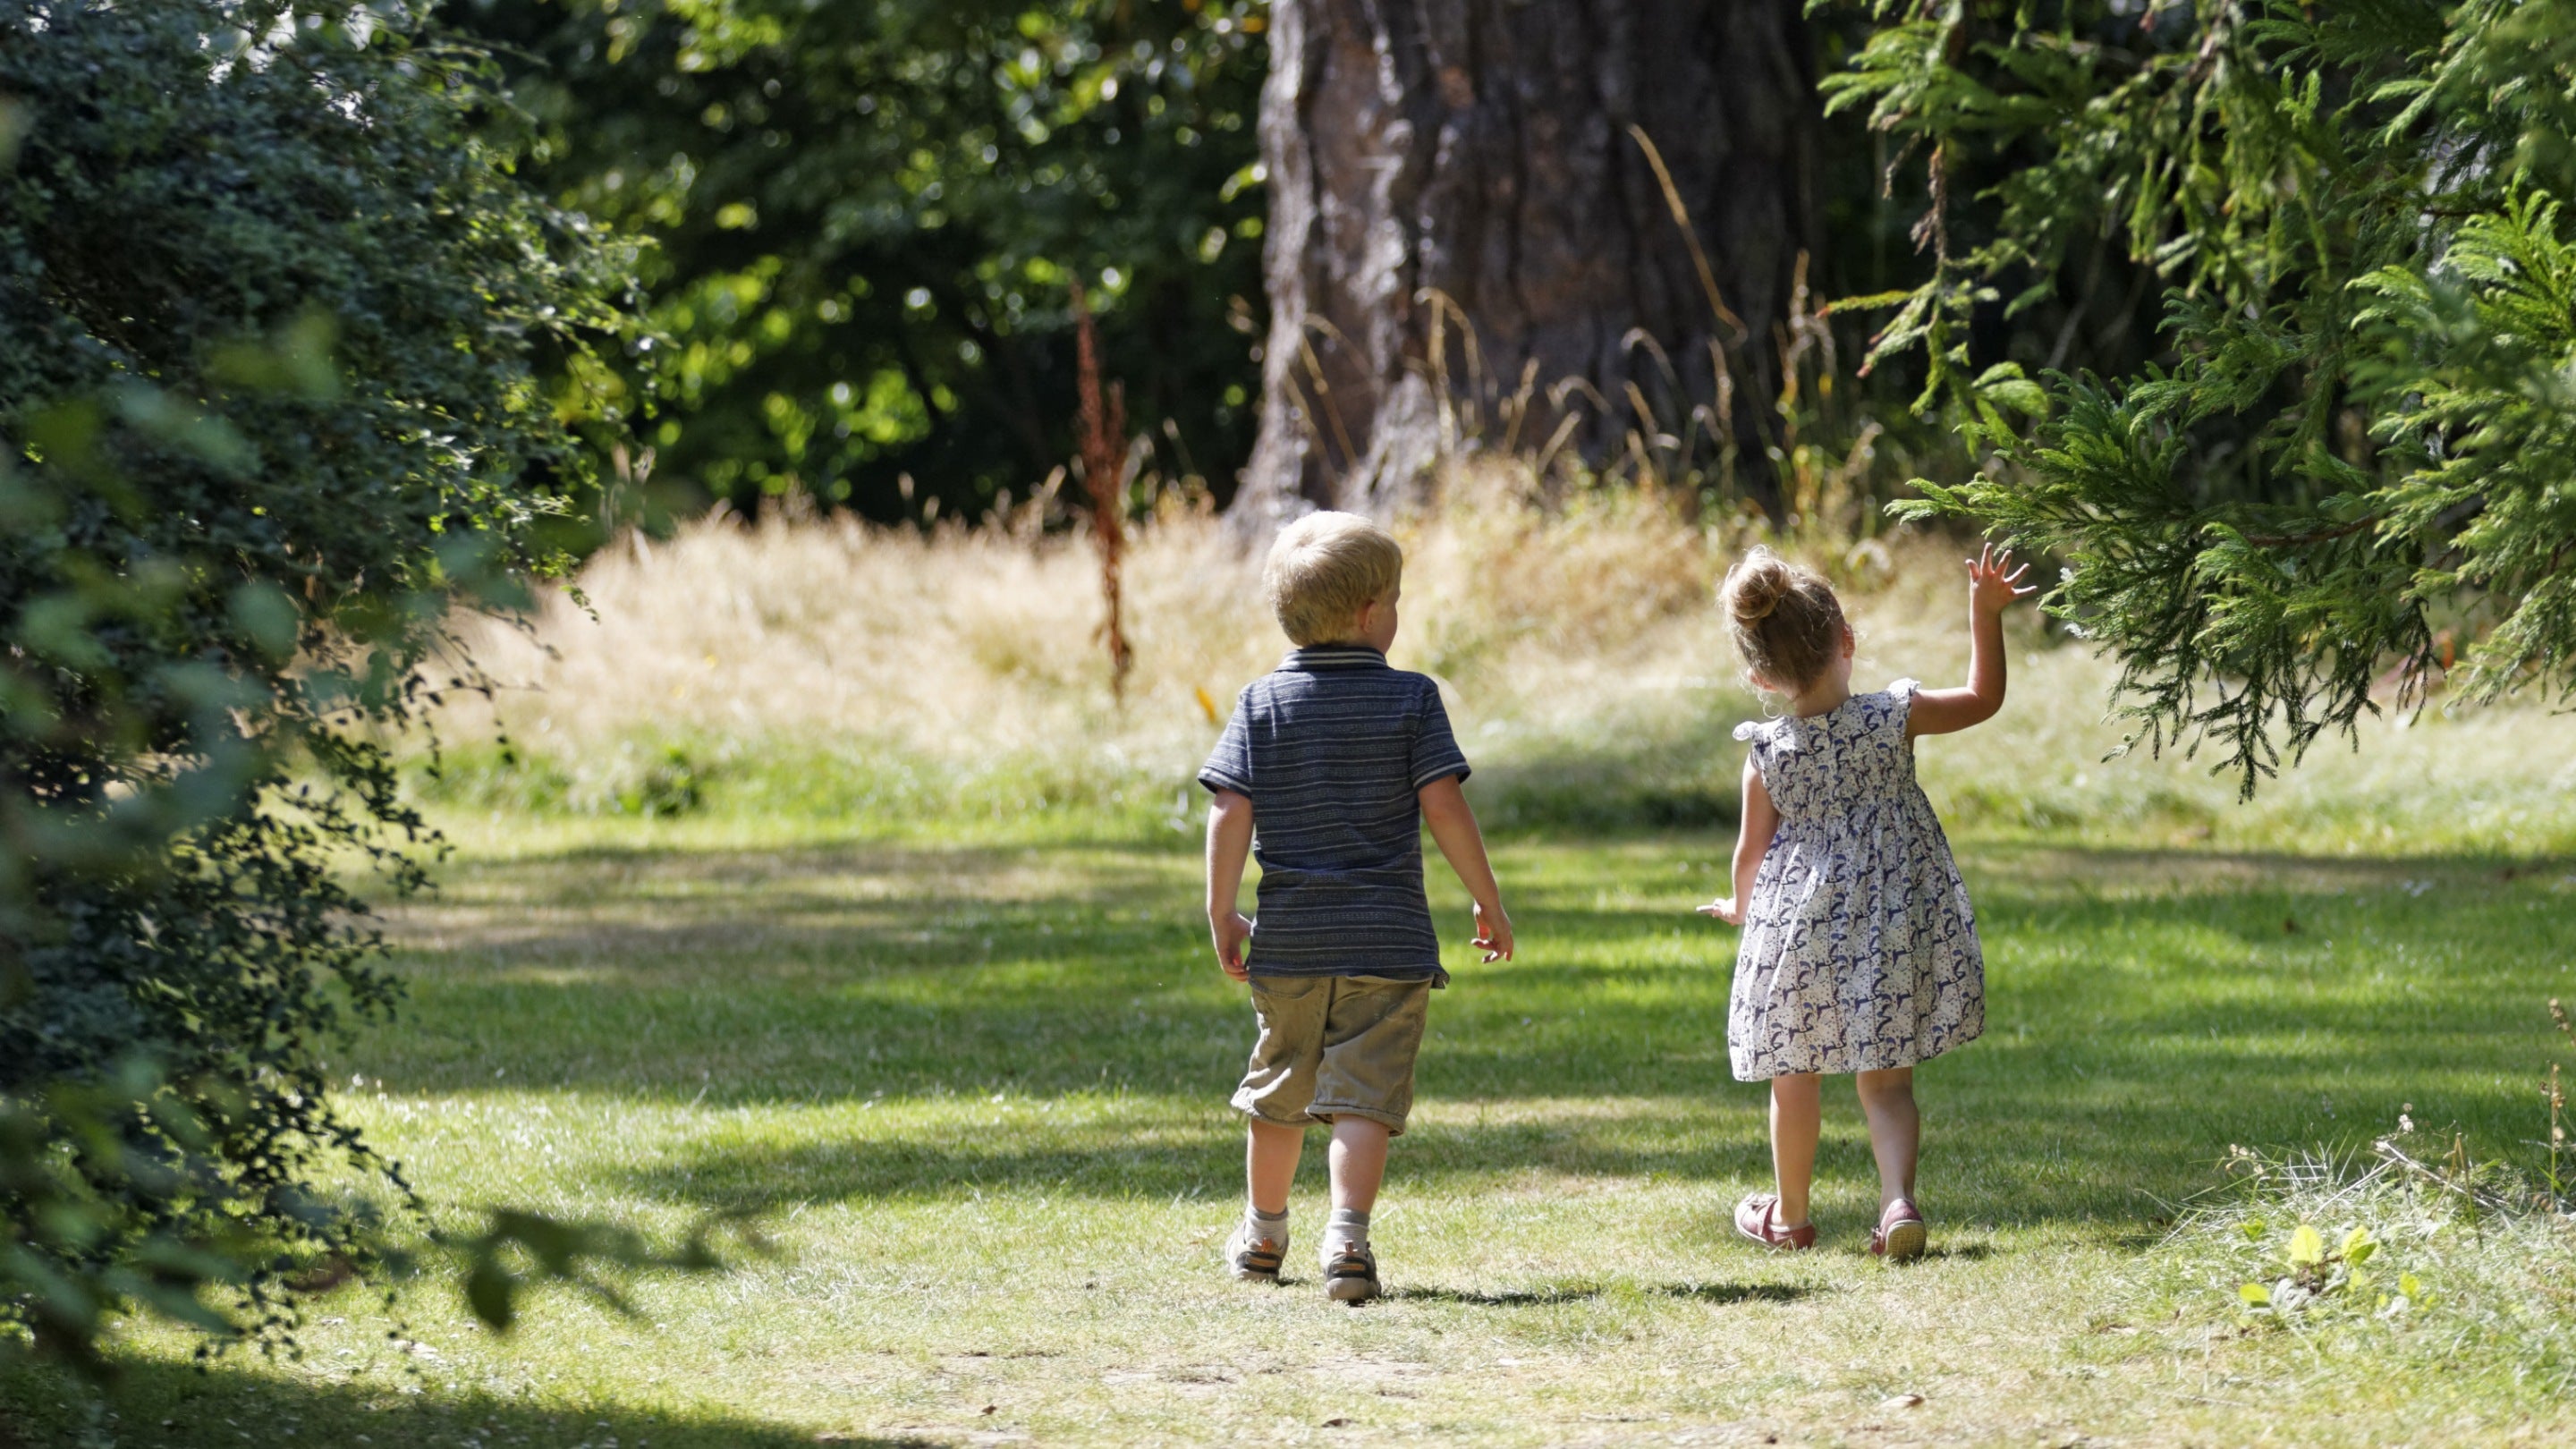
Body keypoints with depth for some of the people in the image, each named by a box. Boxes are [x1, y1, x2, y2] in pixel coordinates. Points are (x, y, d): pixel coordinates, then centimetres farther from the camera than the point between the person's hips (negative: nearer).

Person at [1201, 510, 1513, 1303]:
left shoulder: (1263, 703, 0)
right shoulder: (1411, 699, -4)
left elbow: (1230, 813, -6)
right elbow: (1443, 805, -8)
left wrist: (1222, 913, 3)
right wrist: (1488, 901, 1)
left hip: (1288, 940, 3)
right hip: (1389, 939, -3)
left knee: (1280, 1089, 19)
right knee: (1364, 1097, -5)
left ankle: (1264, 1233, 34)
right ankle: (1347, 1236, -20)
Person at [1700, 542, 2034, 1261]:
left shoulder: (1767, 755, -10)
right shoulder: (1895, 717, -10)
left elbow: (1752, 850, -1)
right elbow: (1983, 698, 3)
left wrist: (1742, 908, 18)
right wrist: (1985, 615, 6)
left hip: (1798, 930, -1)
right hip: (1895, 925, 1)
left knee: (1795, 1076, 17)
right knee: (1886, 1080, 8)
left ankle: (1789, 1213, 30)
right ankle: (1898, 1201, -12)